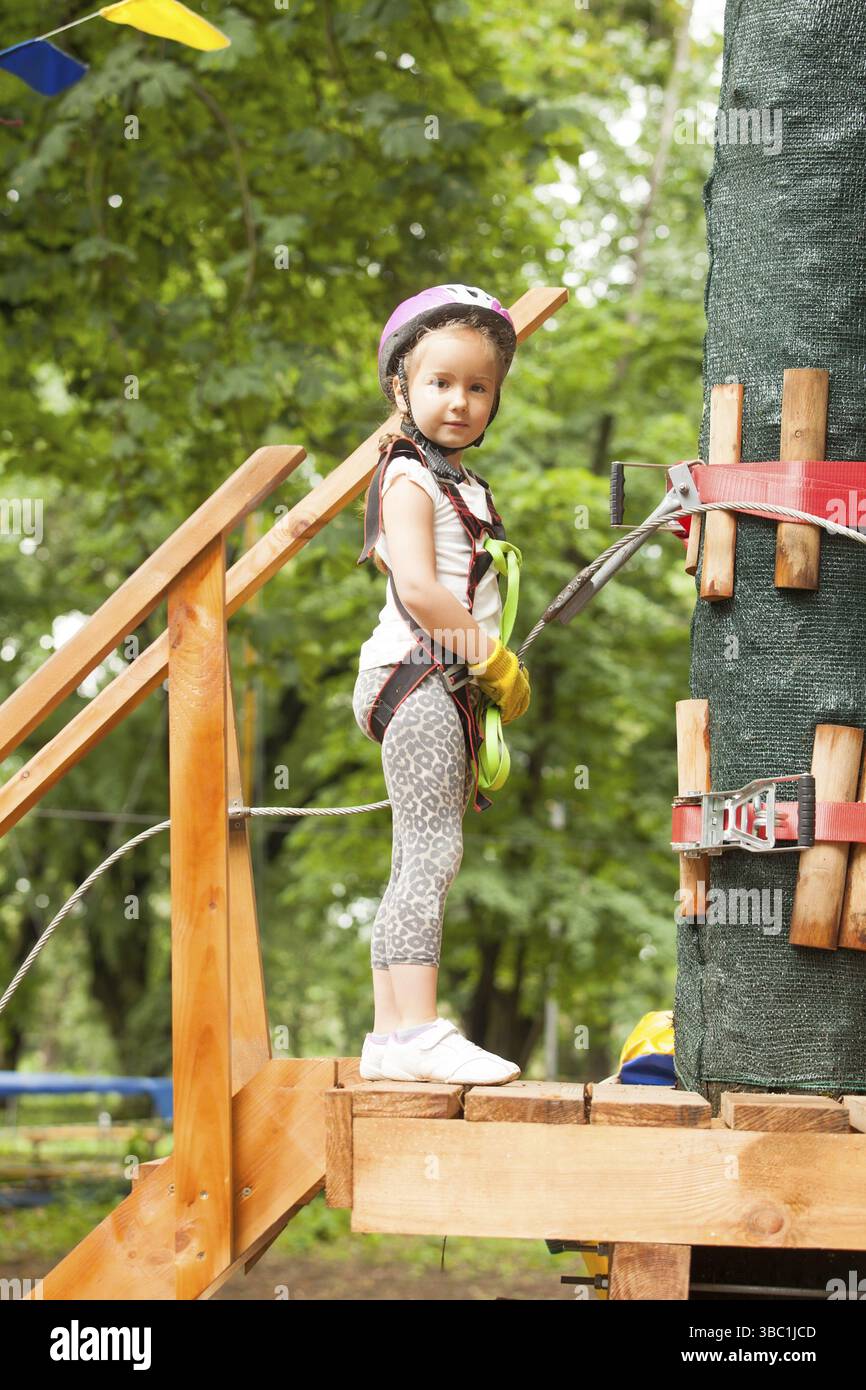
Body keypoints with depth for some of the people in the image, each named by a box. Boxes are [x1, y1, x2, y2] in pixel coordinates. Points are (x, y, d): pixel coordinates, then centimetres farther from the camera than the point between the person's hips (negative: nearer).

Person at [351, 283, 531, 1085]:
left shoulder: (459, 482, 22)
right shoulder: (411, 478, -7)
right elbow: (419, 588, -19)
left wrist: (491, 672, 14)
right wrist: (494, 658, -13)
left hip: (450, 686, 10)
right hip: (420, 675, -10)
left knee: (417, 865, 8)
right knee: (432, 853, -17)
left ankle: (391, 1036, 9)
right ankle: (416, 1031, -23)